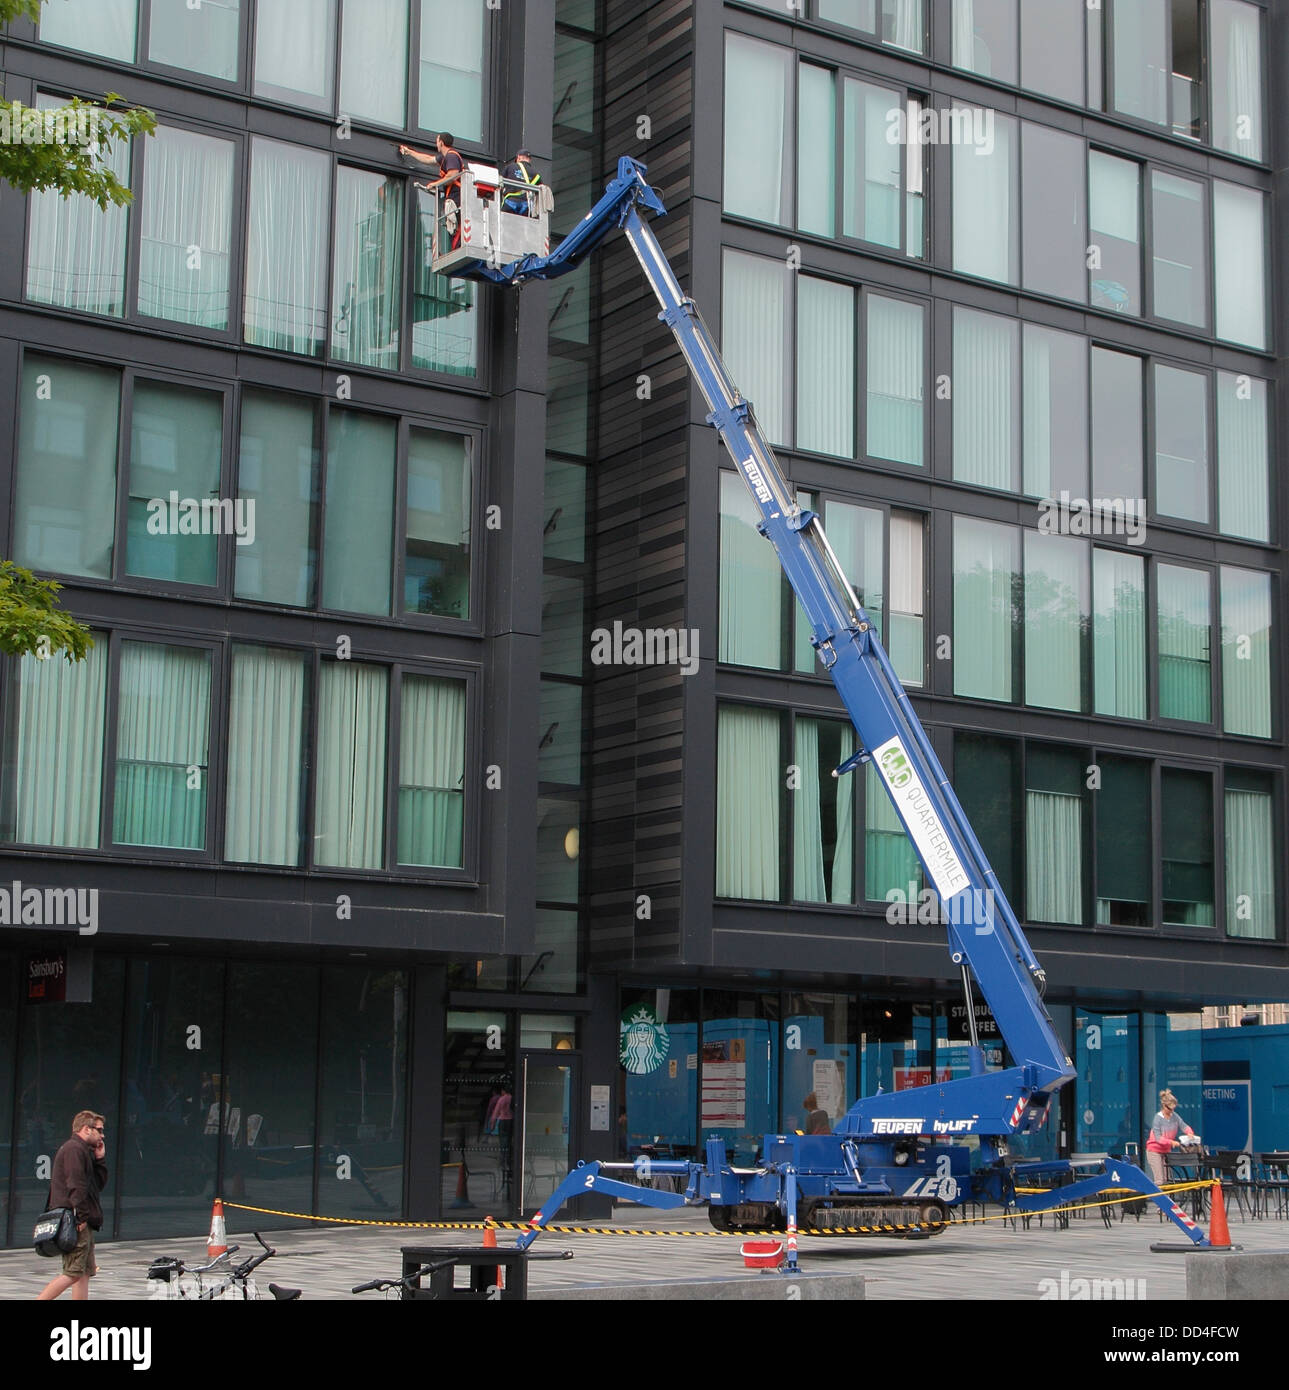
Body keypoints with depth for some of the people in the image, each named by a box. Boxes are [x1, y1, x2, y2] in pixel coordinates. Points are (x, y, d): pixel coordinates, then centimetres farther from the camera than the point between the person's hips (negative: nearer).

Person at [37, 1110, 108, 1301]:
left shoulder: (84, 1151, 22)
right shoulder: (74, 1149, -12)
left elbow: (99, 1184, 23)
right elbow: (76, 1186, -20)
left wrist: (100, 1159, 13)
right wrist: (81, 1217, -20)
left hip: (81, 1223, 11)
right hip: (75, 1222, -11)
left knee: (85, 1273, 9)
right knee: (74, 1273, -11)